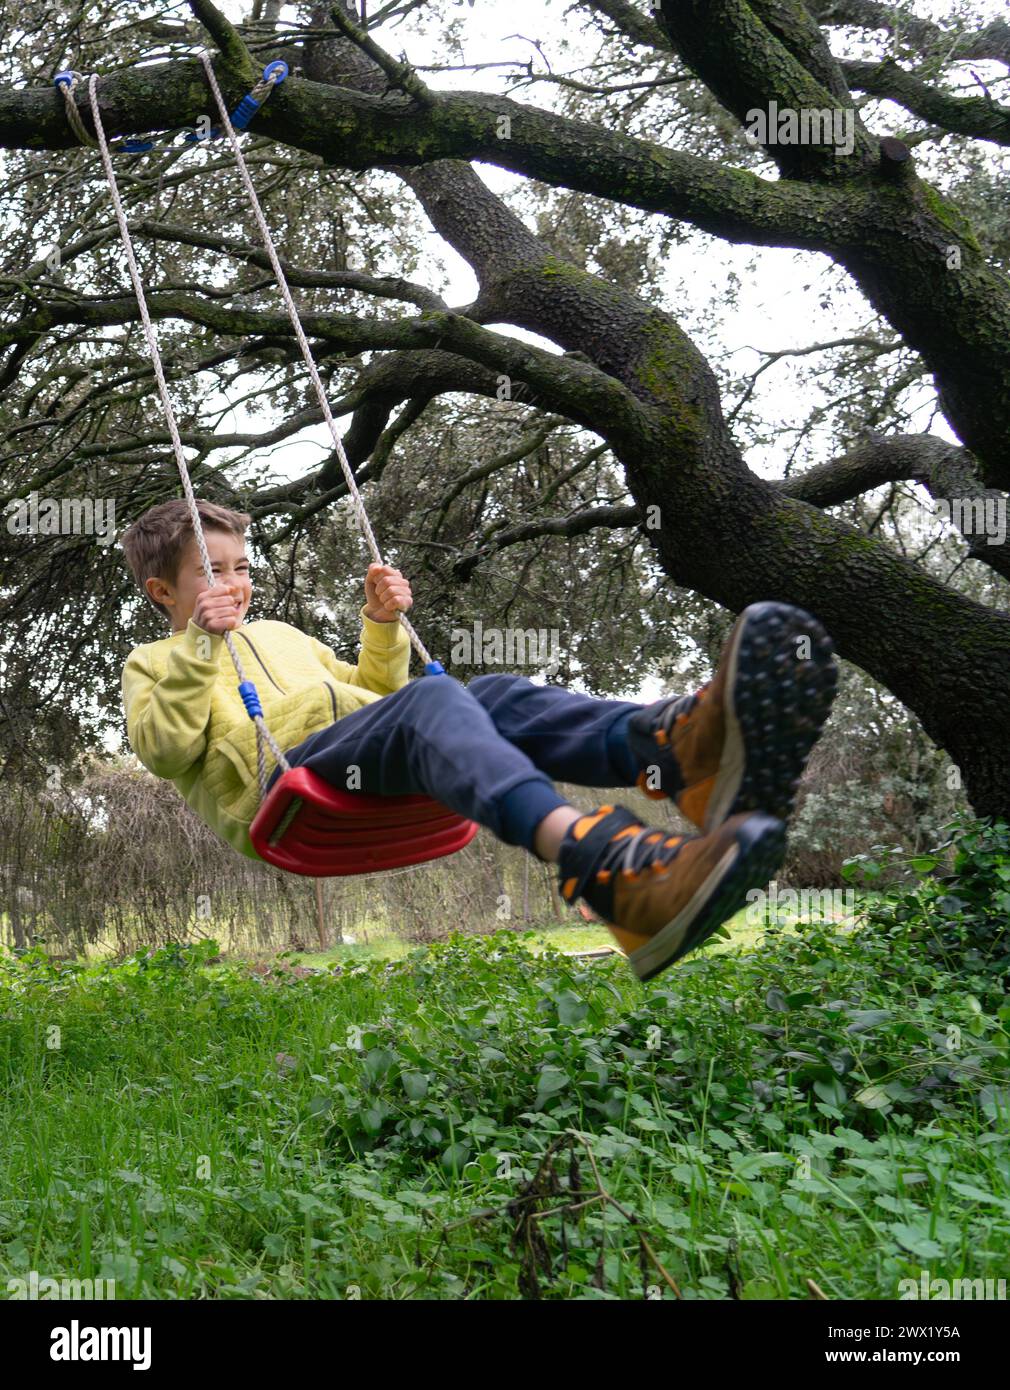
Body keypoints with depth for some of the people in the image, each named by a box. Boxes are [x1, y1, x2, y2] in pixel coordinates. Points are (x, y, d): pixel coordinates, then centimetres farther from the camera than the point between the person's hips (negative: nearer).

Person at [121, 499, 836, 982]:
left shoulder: (281, 634, 41)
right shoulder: (154, 661, 25)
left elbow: (370, 694, 41)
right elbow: (163, 750, 5)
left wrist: (383, 627, 25)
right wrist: (200, 644, -4)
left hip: (383, 772, 6)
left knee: (495, 697, -26)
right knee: (431, 698, -36)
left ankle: (683, 748, -60)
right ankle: (606, 867, -69)